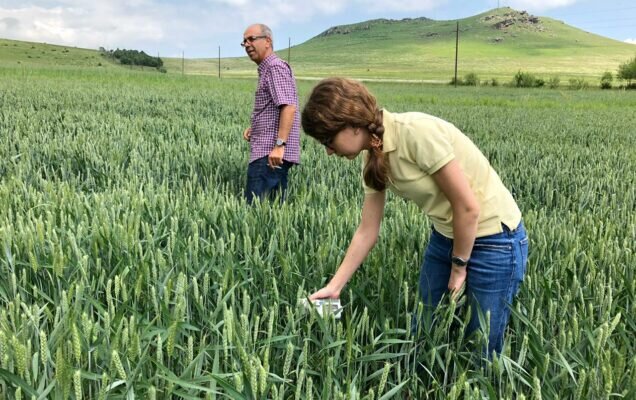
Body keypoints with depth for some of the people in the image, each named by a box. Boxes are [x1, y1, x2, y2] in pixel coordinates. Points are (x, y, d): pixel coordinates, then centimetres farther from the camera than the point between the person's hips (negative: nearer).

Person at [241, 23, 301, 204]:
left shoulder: (275, 67, -9)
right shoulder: (266, 69, 23)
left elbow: (289, 107, -21)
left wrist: (279, 144, -27)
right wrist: (254, 128, 15)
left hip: (269, 155, -10)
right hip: (268, 153, 10)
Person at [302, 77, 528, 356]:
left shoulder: (416, 133, -28)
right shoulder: (373, 158, -3)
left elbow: (468, 207, -23)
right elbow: (367, 231, 3)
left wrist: (459, 267, -10)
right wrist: (334, 287, 1)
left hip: (494, 240, -7)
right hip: (446, 236, 8)